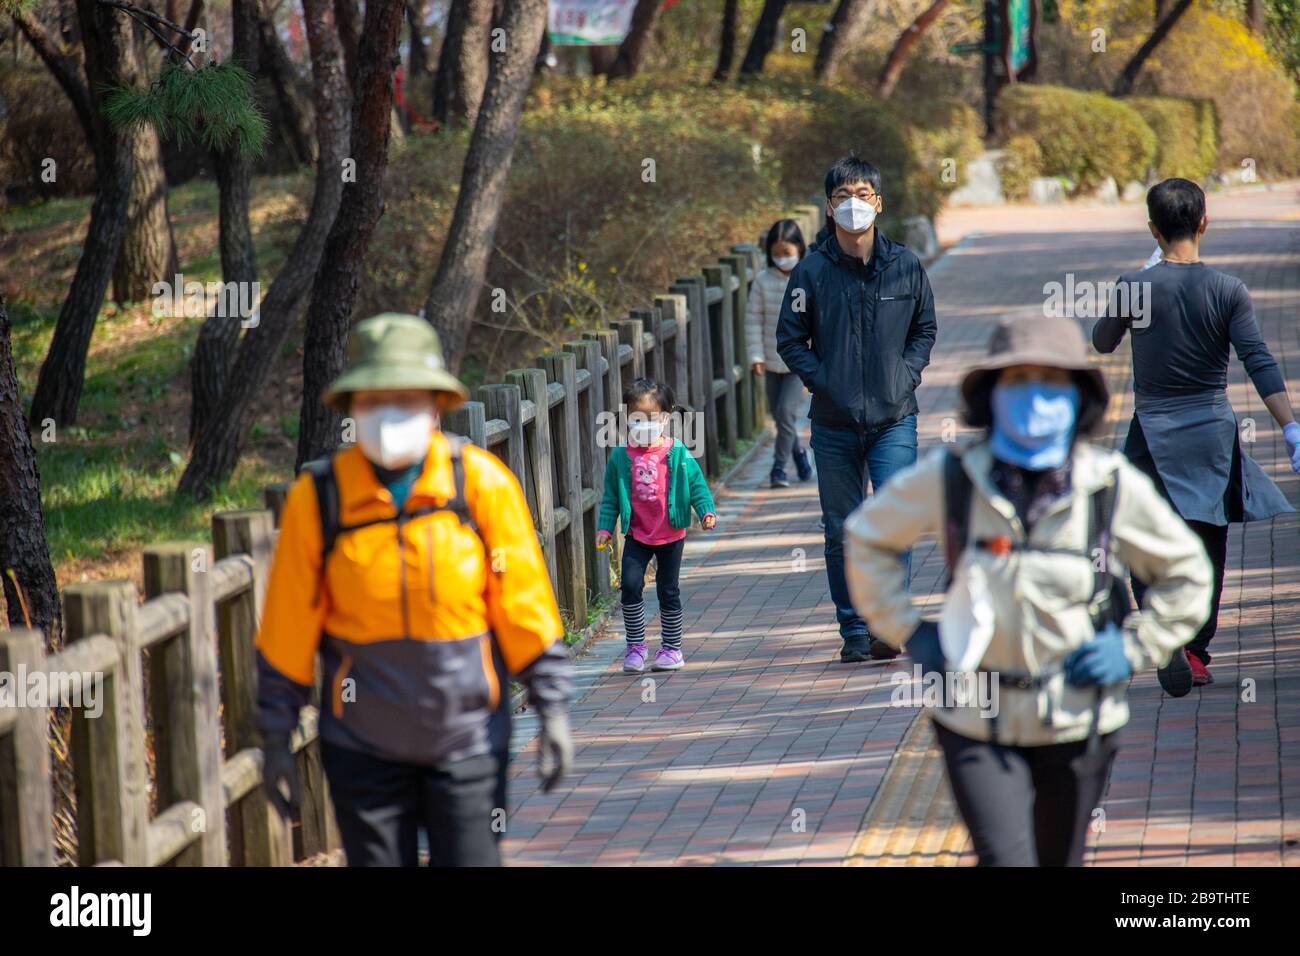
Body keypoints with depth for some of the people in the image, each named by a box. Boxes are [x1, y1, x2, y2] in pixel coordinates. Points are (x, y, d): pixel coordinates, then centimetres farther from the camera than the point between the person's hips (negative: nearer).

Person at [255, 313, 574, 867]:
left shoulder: (482, 484, -6)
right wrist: (276, 738, 2)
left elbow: (525, 606, -1)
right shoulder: (317, 498, -6)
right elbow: (287, 629, 0)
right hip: (364, 748, 1)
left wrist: (552, 706, -3)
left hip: (465, 740, 0)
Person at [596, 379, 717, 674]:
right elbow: (611, 497, 4)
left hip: (671, 535, -1)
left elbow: (696, 484, -2)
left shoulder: (677, 453, -5)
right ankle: (635, 646, 0)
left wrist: (707, 512, -16)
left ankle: (671, 648, 20)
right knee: (630, 585, -14)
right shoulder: (621, 457, -2)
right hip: (637, 535, 1)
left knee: (668, 591, 8)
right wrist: (604, 527, -2)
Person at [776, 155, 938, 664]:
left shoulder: (905, 266, 2)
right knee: (842, 531, 7)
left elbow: (925, 329, 14)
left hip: (894, 420, 0)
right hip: (834, 425, 0)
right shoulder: (812, 272, -2)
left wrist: (907, 374, -1)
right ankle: (853, 631, 16)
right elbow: (790, 339, 5)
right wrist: (822, 382, -7)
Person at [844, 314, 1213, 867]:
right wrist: (907, 631, 2)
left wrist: (1134, 649, -4)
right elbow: (867, 538, 9)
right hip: (978, 721, -1)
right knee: (1005, 858, -15)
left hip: (1077, 723, 1)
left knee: (1057, 861, 15)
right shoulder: (949, 479, -9)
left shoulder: (1114, 486, -8)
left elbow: (1186, 573, 7)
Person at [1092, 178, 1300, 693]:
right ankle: (1197, 652, 20)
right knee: (1208, 545, 15)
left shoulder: (1134, 287, -7)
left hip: (1154, 433, -1)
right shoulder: (1228, 290, -6)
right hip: (1213, 431, 1)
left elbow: (1101, 342, 10)